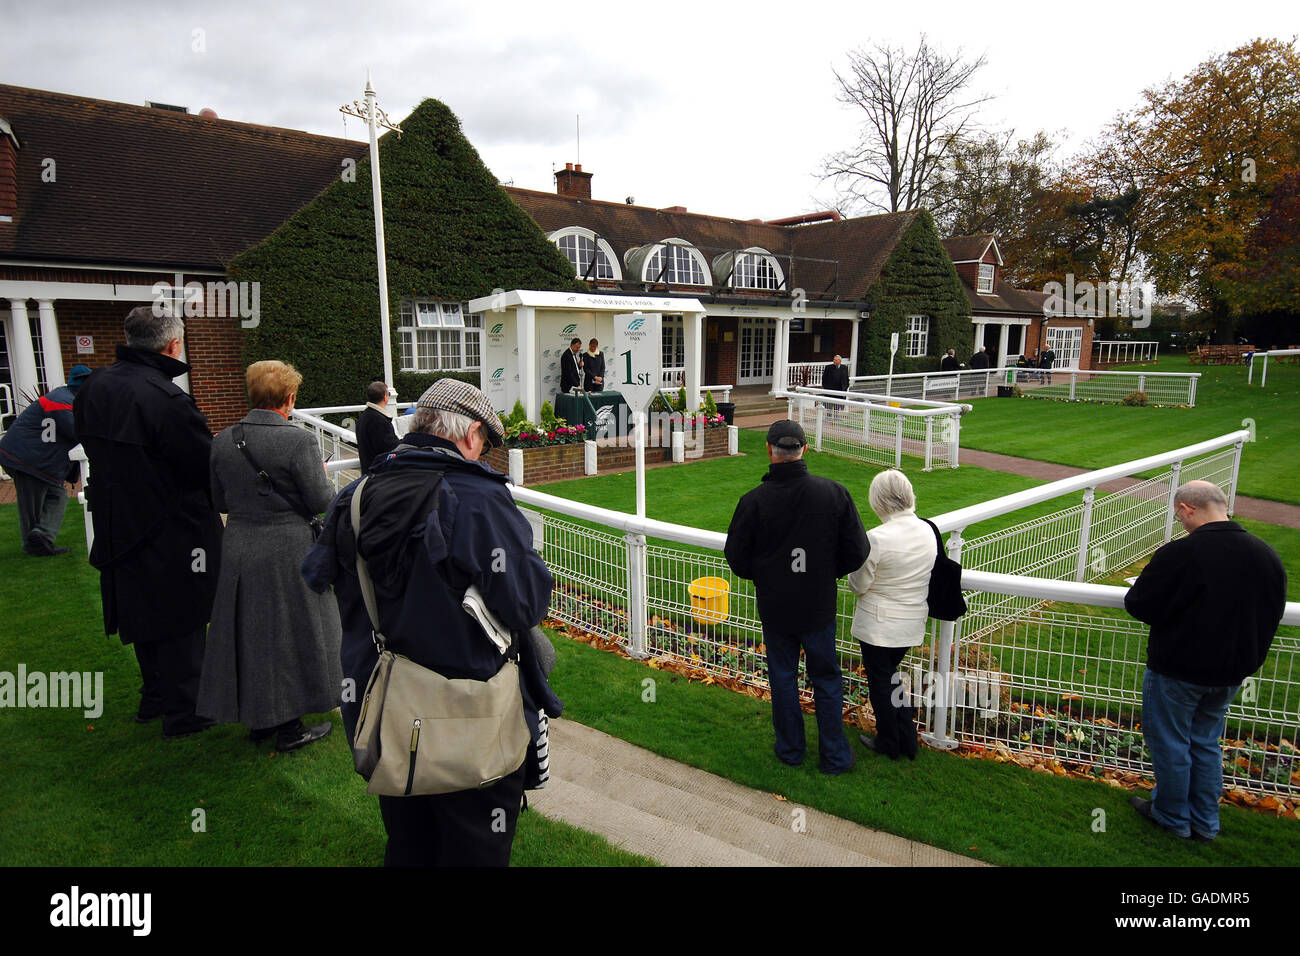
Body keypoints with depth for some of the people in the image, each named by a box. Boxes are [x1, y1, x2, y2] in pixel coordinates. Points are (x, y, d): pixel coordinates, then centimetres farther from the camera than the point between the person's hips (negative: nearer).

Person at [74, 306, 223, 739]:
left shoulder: (93, 387, 2)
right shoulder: (168, 399, -25)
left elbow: (92, 447, 12)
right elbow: (207, 465, -20)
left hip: (117, 525, 8)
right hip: (174, 533, -8)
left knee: (143, 614, 21)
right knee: (181, 621, 6)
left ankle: (155, 696, 37)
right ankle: (183, 711, 18)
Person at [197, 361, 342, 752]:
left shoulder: (222, 441, 0)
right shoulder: (298, 441, -17)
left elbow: (219, 502, 7)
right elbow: (321, 503, -15)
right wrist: (320, 476, 4)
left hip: (238, 548, 5)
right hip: (287, 552, -5)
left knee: (248, 630, 17)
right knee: (290, 631, 8)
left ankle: (258, 719, 31)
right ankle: (289, 727, 18)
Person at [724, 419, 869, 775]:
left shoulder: (753, 501, -17)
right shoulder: (834, 492, -13)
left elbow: (737, 561, -6)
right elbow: (856, 553, -7)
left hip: (774, 608, -1)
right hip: (819, 608, 1)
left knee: (783, 679, 17)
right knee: (826, 680, 17)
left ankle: (790, 751, 32)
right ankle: (835, 757, 27)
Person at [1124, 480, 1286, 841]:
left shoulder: (1179, 554, -26)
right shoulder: (1267, 556, -5)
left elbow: (1138, 605, -18)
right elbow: (1271, 616, 7)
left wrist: (1176, 604, 5)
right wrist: (1246, 659, 20)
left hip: (1177, 672, -6)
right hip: (1230, 674, 6)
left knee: (1169, 744, 13)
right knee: (1206, 743, 22)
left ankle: (1173, 817, 29)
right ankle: (1205, 823, 33)